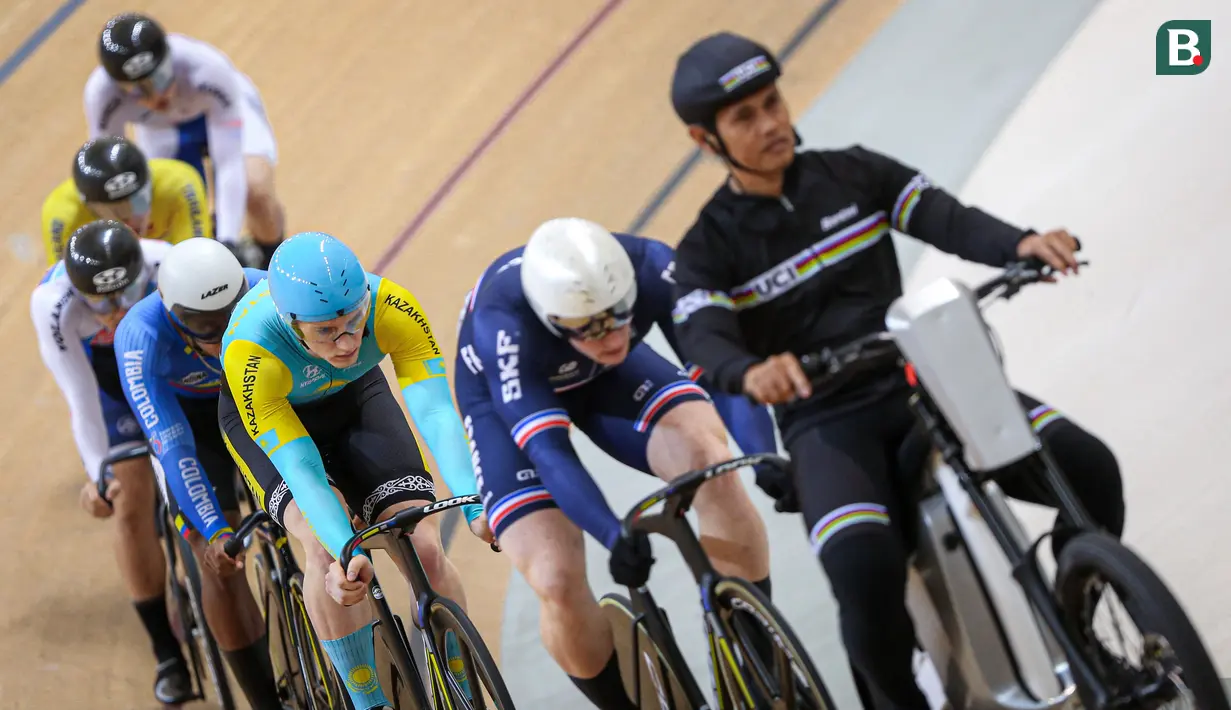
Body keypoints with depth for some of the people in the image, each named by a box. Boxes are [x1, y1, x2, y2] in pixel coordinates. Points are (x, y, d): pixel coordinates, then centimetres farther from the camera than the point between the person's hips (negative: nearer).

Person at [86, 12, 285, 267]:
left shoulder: (208, 70, -45)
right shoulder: (101, 93, -39)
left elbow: (229, 164, -40)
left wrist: (229, 241, -48)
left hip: (228, 110, -2)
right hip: (161, 128, 2)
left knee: (257, 192, -24)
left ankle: (273, 264, 9)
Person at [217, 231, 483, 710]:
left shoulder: (393, 309, -35)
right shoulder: (250, 351, -40)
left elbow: (436, 413, -41)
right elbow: (301, 468, -41)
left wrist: (475, 504, -56)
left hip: (353, 397, 2)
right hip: (267, 418, -2)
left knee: (426, 551, -15)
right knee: (326, 549, -29)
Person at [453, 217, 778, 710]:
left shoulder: (652, 268, -33)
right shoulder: (503, 324, -40)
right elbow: (547, 449, -44)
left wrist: (766, 460, -53)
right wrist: (614, 535, -57)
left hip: (608, 376, 3)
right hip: (506, 399, -2)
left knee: (710, 462, -26)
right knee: (557, 582, -21)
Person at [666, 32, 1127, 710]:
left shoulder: (854, 173, 9)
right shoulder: (708, 251, 1)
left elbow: (947, 218, -4)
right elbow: (704, 340, -18)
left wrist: (1021, 243, -26)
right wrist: (750, 373, -42)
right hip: (828, 422, -3)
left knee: (1089, 468, -17)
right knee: (865, 568, -33)